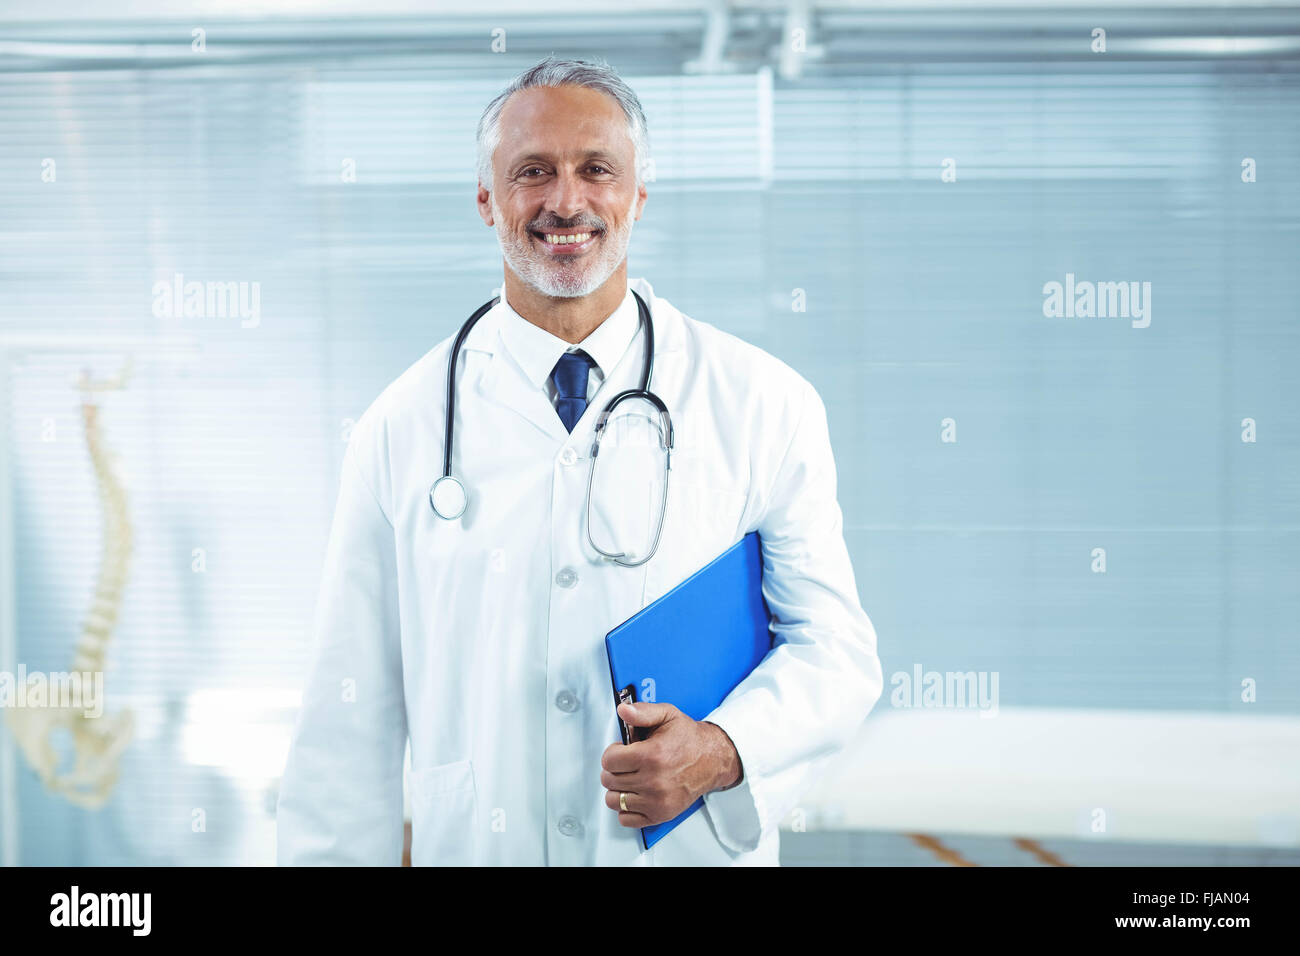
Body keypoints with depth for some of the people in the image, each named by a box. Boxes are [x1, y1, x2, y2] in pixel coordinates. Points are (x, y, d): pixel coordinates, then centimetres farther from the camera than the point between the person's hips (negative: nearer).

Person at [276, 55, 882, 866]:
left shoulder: (764, 405, -4)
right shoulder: (402, 428, -2)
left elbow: (834, 647, -3)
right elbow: (350, 720, -1)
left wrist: (721, 752, -20)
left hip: (697, 851, 0)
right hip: (473, 849, 1)